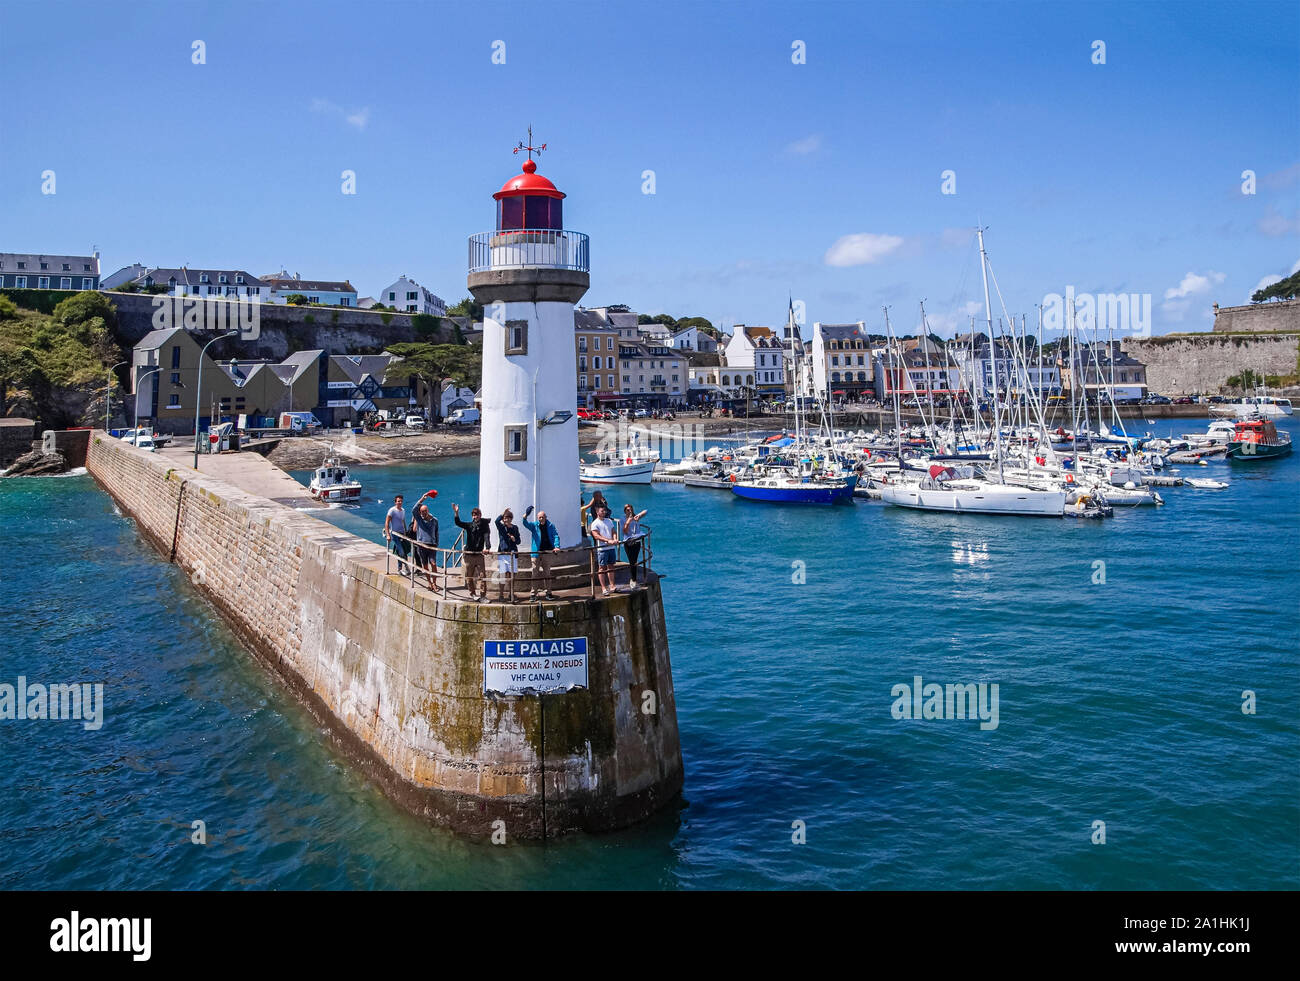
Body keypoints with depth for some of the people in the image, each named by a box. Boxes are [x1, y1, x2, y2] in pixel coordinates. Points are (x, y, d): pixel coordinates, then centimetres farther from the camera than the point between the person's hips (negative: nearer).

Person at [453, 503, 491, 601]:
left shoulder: (484, 525, 1)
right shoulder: (469, 525, 4)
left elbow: (487, 536, -12)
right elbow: (458, 523, -10)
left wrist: (487, 547, -30)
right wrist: (456, 513, -27)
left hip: (479, 554, -2)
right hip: (469, 554, 2)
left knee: (482, 576, -6)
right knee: (469, 576, 9)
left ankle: (483, 595, -2)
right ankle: (472, 593, 25)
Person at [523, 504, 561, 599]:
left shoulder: (550, 526, 7)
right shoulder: (534, 525, 6)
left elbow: (556, 536, 1)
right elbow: (526, 524, -9)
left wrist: (556, 546, -16)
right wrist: (526, 515, -28)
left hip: (548, 553, 1)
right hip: (536, 552, -1)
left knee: (547, 573, 10)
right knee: (535, 573, -4)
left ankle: (548, 593, 17)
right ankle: (533, 593, 0)